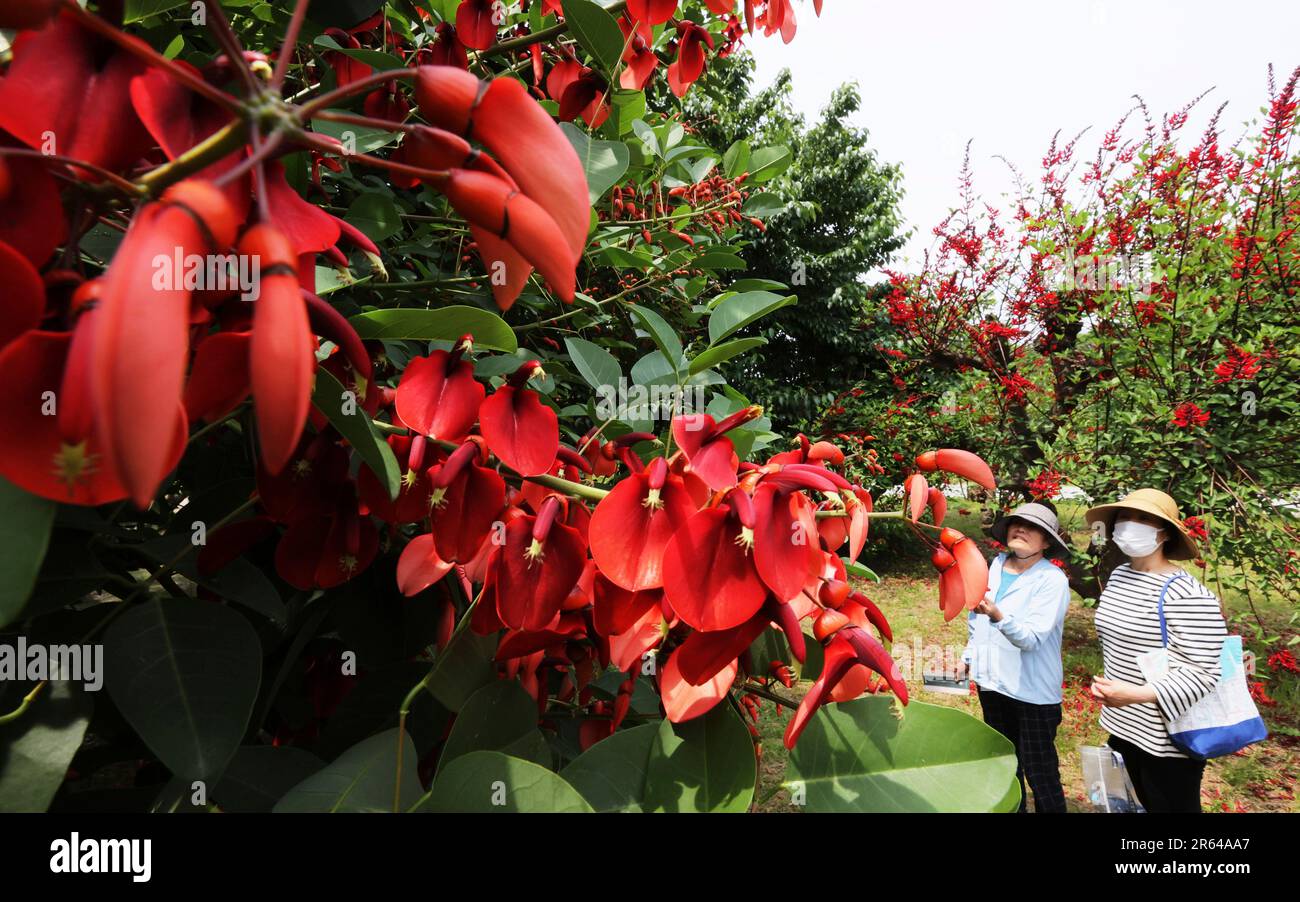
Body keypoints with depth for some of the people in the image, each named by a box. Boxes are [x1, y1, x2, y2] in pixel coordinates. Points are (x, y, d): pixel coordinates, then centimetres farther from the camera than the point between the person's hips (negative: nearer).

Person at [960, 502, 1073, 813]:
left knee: (1040, 773, 4)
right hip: (992, 682, 6)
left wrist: (998, 616, -42)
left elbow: (1032, 638, -26)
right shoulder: (996, 565, 2)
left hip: (1033, 692, -6)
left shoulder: (1052, 579, -17)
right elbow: (976, 619, 15)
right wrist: (968, 655, 16)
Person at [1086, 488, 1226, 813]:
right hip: (1121, 727, 7)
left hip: (1168, 741, -7)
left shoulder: (1187, 595, -21)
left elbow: (1204, 672, -23)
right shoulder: (1119, 576, 3)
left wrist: (1137, 694, -33)